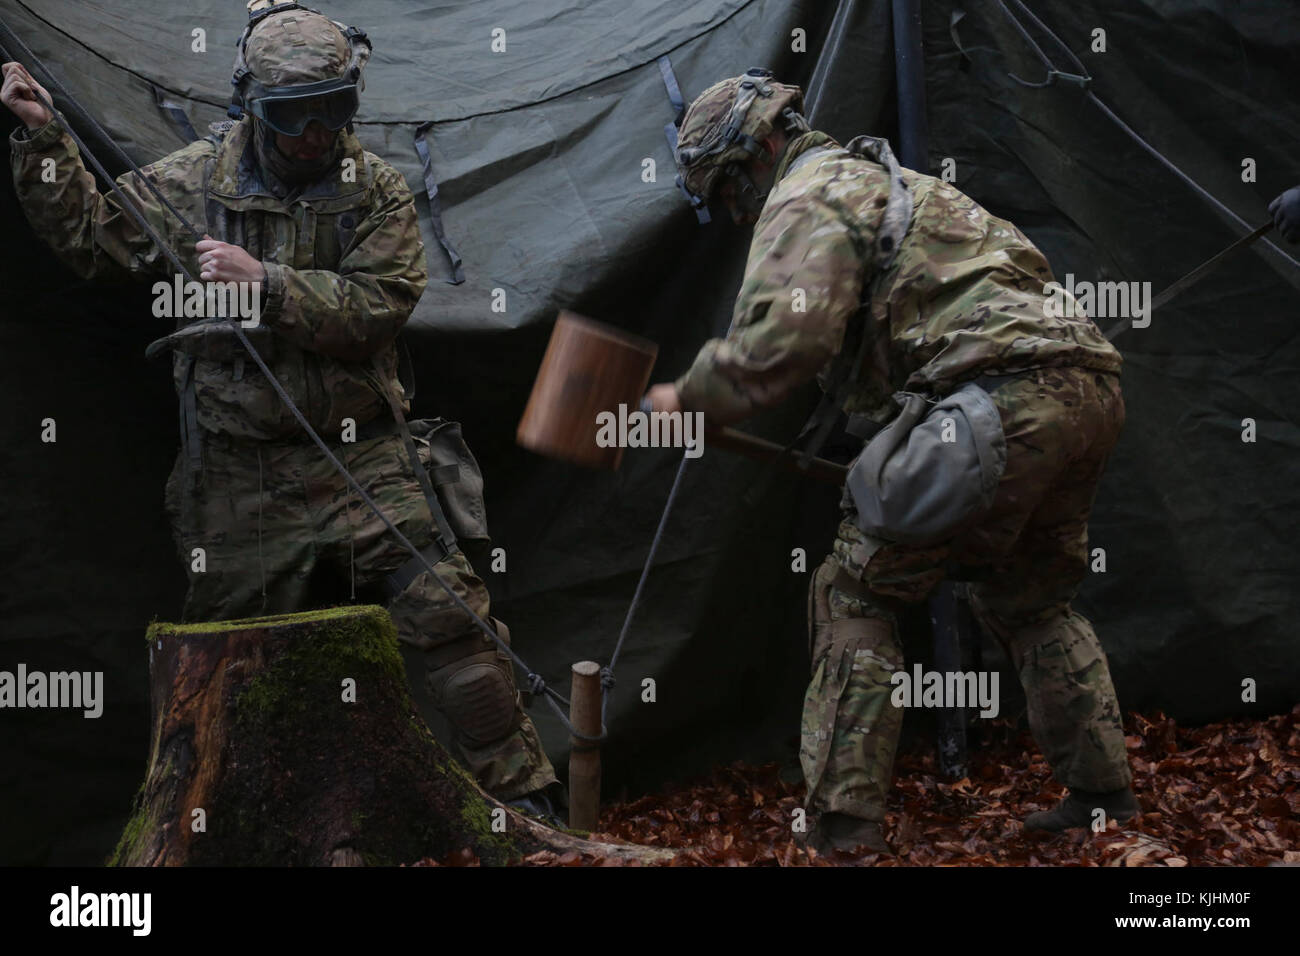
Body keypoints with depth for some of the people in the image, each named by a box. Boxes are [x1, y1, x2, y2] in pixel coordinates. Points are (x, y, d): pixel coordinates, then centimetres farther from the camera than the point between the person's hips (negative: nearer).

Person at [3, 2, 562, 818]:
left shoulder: (376, 190, -1)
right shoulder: (194, 179, 3)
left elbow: (379, 307, -14)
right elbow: (89, 235, 11)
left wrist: (265, 281, -22)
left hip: (361, 462, -1)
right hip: (237, 476, 2)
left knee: (450, 618, -11)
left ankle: (524, 798, -2)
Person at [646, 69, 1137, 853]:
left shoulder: (806, 199, 2)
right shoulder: (890, 183, 33)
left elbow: (782, 340, -15)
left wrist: (688, 400, -1)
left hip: (1007, 402, -9)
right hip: (1092, 388, 10)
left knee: (857, 596, -1)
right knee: (1029, 601, 27)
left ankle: (842, 831, -4)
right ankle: (1104, 794, 30)